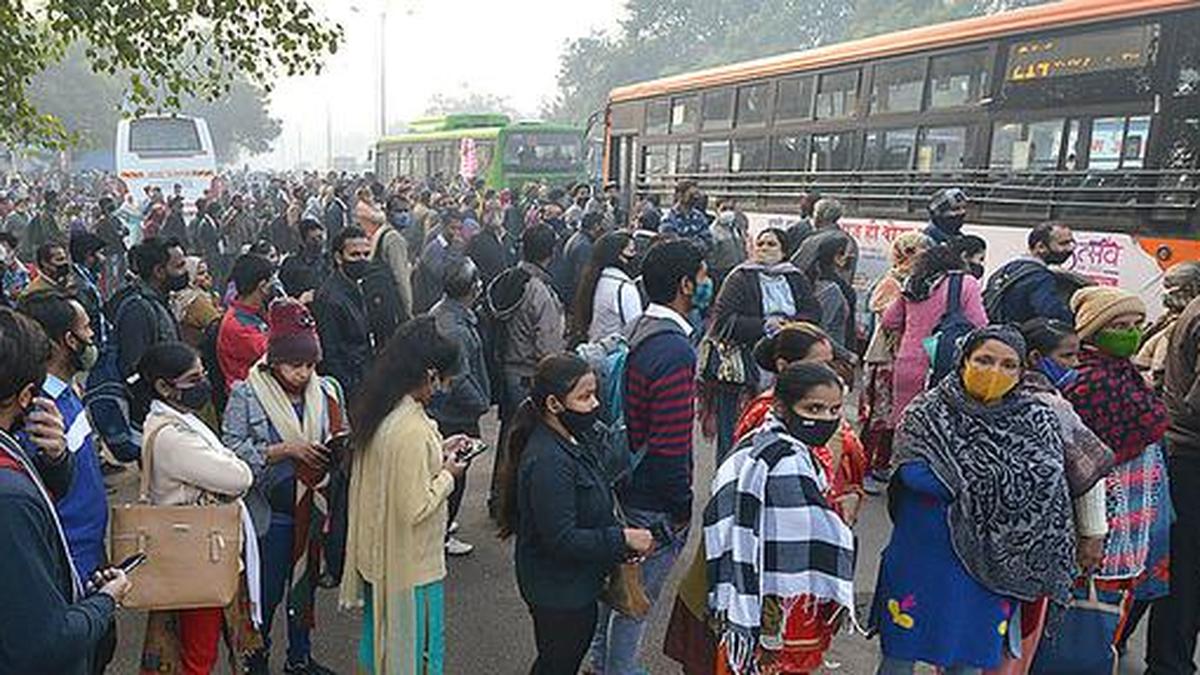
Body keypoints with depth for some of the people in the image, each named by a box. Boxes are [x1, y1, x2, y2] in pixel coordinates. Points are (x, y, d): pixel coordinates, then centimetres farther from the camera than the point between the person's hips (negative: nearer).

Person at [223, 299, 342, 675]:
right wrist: (285, 450, -22)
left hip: (313, 510, 4)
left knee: (305, 584, 18)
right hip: (270, 513, -3)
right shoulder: (246, 394, -9)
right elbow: (232, 450, -16)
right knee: (267, 591, 10)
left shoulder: (327, 392, 0)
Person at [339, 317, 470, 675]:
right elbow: (415, 509, -27)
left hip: (376, 551, 8)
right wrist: (447, 475, -13)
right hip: (409, 564, -8)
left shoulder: (376, 410, -3)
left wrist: (439, 452, 5)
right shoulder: (412, 431, -31)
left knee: (381, 630, 28)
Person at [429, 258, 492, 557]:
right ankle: (441, 536, 21)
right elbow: (459, 379, -27)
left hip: (441, 409, 10)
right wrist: (481, 404, -12)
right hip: (455, 415, -10)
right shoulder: (454, 328, -29)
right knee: (454, 473, 6)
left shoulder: (440, 311, 4)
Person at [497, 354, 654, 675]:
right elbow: (561, 539, -29)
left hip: (577, 582, 9)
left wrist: (622, 547, -1)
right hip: (558, 591, -9)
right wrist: (623, 538, -23)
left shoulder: (577, 438, 0)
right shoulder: (547, 462, -31)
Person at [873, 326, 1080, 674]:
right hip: (922, 557, -2)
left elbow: (1045, 485, -12)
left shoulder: (1036, 420, 0)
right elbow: (913, 475, -20)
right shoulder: (927, 412, -6)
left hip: (990, 563, 2)